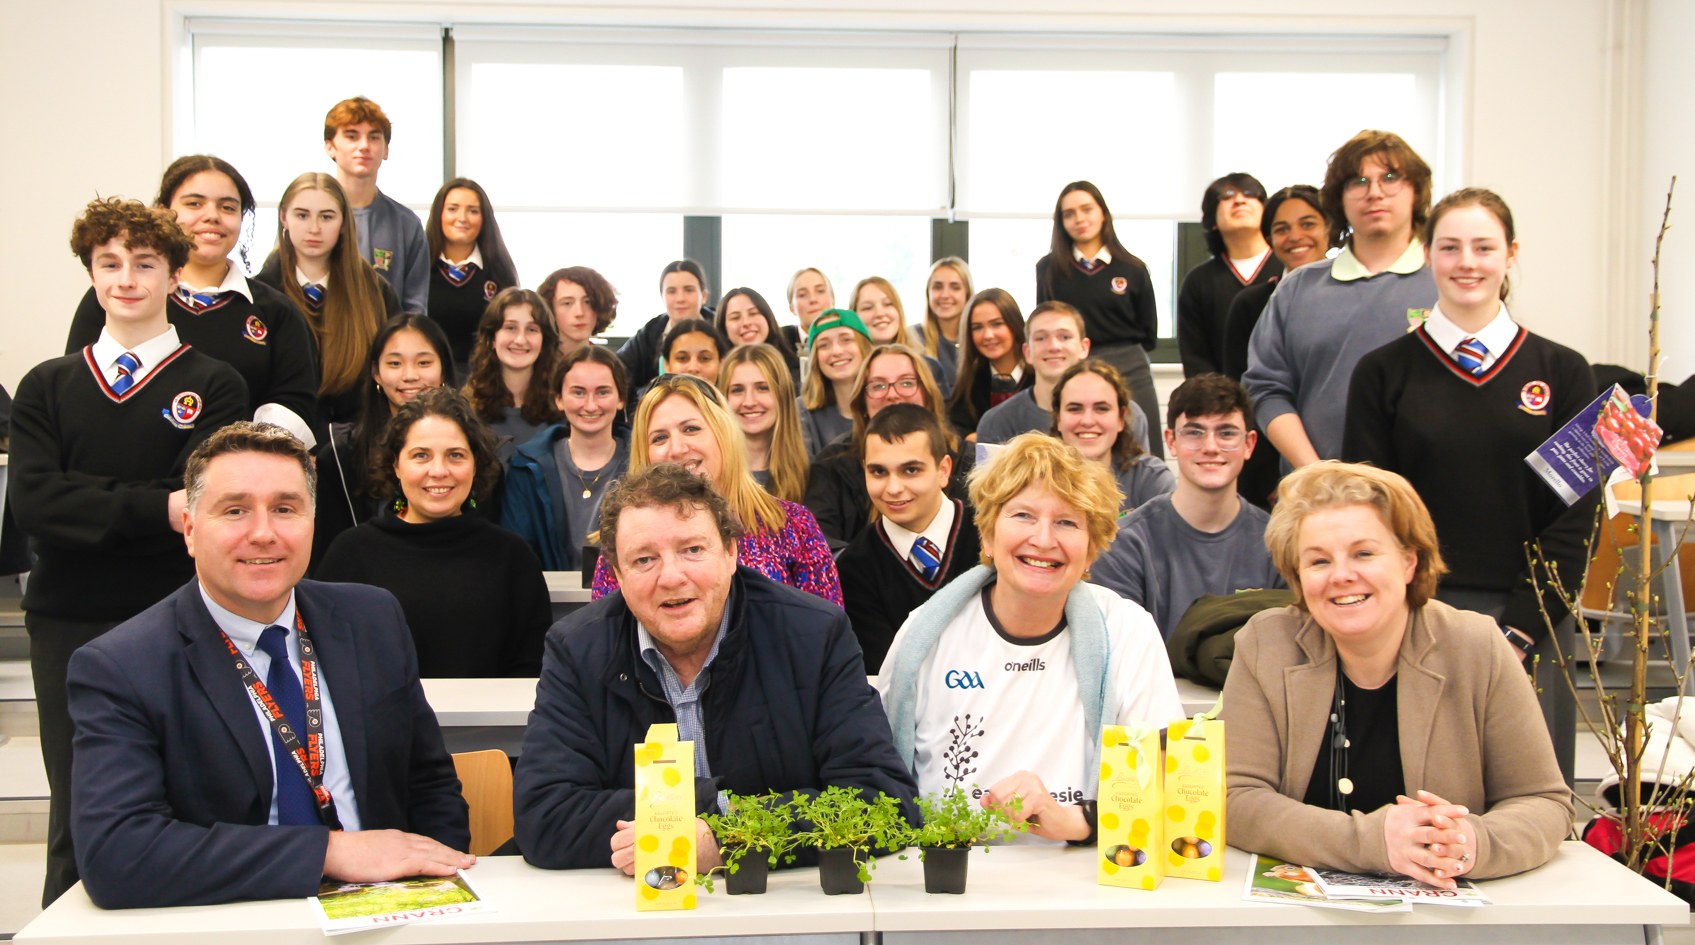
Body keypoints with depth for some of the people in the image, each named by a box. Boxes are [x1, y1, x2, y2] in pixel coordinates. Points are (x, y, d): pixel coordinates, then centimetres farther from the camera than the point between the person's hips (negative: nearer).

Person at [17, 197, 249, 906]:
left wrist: (84, 501, -14)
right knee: (75, 820, 7)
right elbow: (30, 501, -5)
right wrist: (153, 509, -15)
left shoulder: (214, 386, 4)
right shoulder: (48, 387, 12)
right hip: (66, 625, 2)